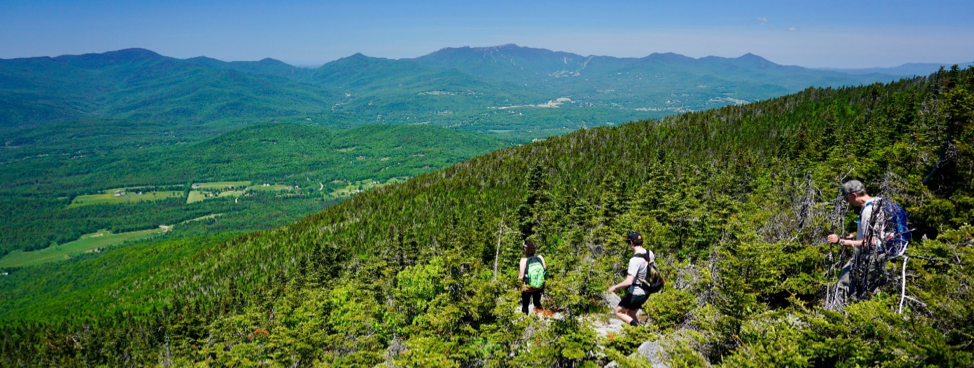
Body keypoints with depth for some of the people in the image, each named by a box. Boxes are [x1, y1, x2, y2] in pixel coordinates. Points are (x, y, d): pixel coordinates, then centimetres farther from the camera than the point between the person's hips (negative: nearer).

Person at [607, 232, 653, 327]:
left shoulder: (635, 260, -27)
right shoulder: (650, 253, -3)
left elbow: (629, 282, -31)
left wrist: (615, 287, -17)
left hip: (636, 293, -8)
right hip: (646, 292, 8)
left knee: (618, 311, 9)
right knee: (630, 314, 23)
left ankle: (636, 326, -6)